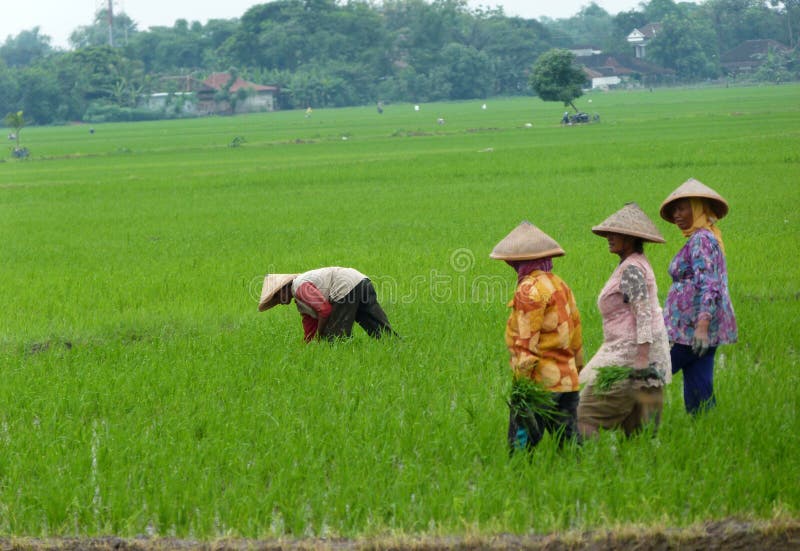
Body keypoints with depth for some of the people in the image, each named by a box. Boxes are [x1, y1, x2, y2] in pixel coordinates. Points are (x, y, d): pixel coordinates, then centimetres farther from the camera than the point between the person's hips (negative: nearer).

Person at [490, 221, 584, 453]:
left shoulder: (530, 289, -12)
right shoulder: (560, 285, 14)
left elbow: (527, 340, -16)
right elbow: (575, 331, 19)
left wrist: (522, 379, -16)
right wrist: (578, 367, 25)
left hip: (538, 381, -8)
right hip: (566, 380, 8)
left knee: (521, 444, -3)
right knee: (569, 441, 9)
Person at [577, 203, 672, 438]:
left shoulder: (632, 269, -14)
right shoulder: (631, 265, 17)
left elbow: (644, 315, -22)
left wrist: (642, 359, -26)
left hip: (630, 354, -10)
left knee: (590, 413, -9)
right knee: (638, 427, 9)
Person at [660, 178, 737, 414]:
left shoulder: (701, 240, -11)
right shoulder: (708, 239, 19)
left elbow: (709, 285, -22)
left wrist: (701, 325, -31)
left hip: (689, 330, -10)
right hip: (701, 330, 10)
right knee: (699, 395, 7)